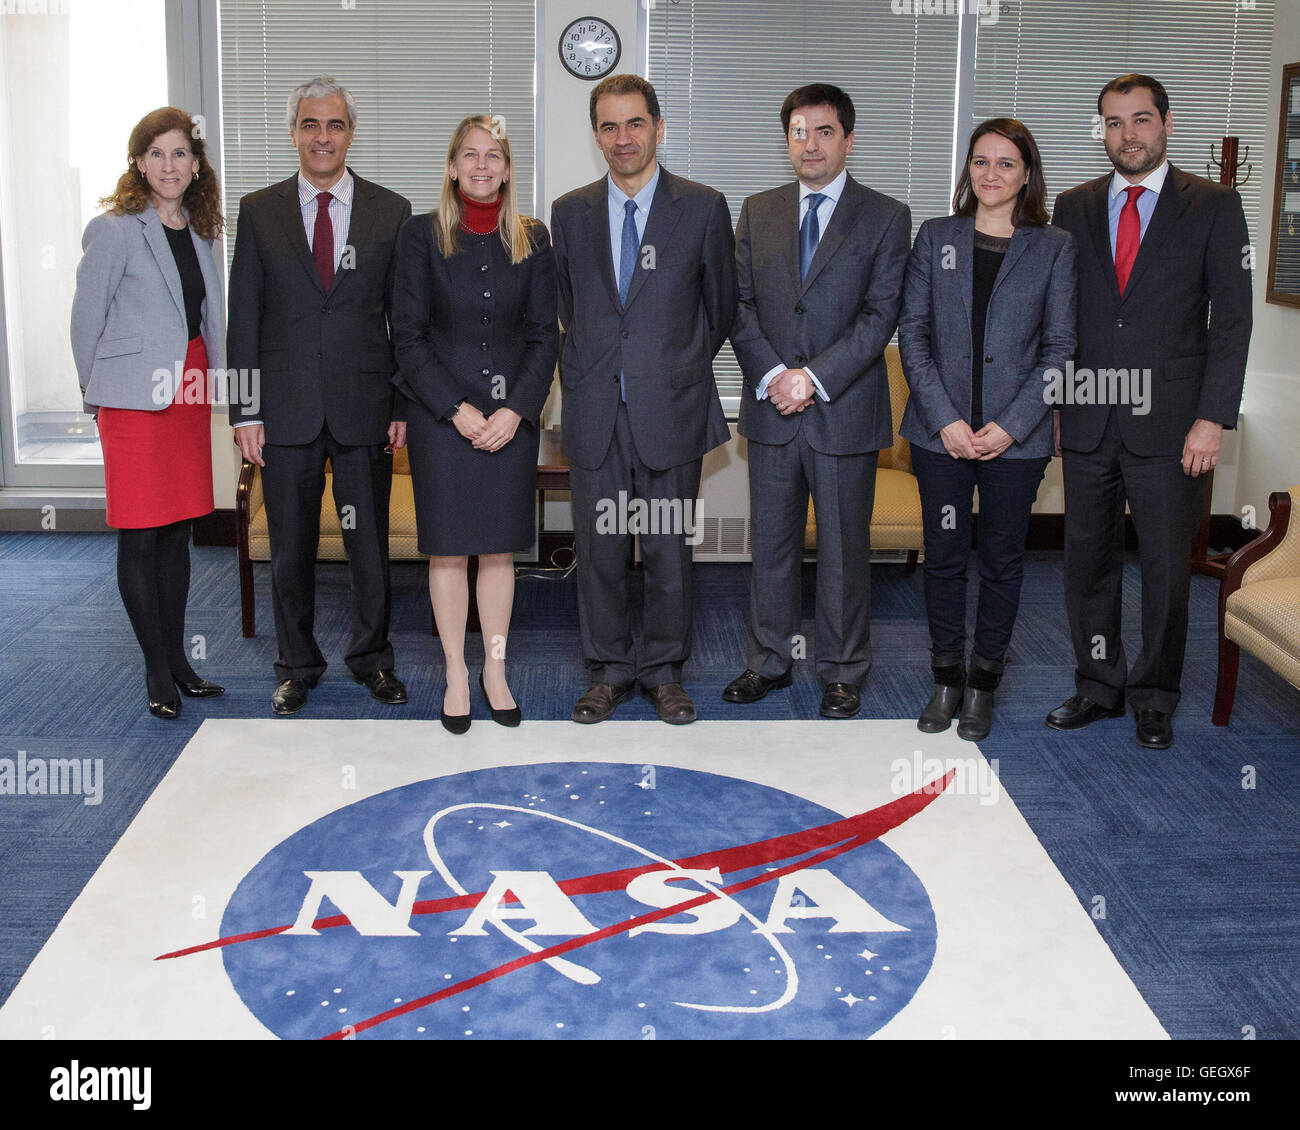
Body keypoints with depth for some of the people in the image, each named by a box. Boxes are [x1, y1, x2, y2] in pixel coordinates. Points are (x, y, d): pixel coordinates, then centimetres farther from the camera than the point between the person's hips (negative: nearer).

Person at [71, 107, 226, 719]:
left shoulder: (198, 232, 11)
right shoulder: (114, 231, -7)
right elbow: (86, 318, -3)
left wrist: (206, 382, 13)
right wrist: (98, 392, 2)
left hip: (188, 398, 6)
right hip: (134, 402, -6)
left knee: (178, 534, 11)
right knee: (139, 537, 0)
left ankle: (176, 658, 21)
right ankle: (157, 671, 9)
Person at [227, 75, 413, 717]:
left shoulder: (390, 212, 3)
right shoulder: (259, 211, 4)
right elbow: (243, 318, 3)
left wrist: (406, 405, -1)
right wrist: (245, 410, -2)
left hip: (365, 407, 0)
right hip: (287, 409, 0)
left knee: (370, 544, 9)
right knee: (290, 548, 10)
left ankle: (372, 658, 27)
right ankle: (297, 666, 25)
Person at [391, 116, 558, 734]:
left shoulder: (532, 239, 5)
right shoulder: (421, 236, -1)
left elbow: (543, 335, 3)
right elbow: (409, 335, -4)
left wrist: (516, 410, -10)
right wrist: (458, 410, -12)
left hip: (511, 416, 2)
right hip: (439, 415, -1)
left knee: (500, 548, 7)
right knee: (448, 548, 4)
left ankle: (495, 670, 20)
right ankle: (456, 675, 17)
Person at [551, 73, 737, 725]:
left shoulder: (703, 208, 1)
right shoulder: (569, 213, 8)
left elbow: (720, 307, 9)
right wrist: (586, 372, 13)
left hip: (670, 410, -2)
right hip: (594, 414, 2)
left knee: (668, 550, 6)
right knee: (598, 550, 7)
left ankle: (664, 672, 22)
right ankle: (609, 671, 22)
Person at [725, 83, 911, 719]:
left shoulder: (885, 218, 0)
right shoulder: (758, 213, 10)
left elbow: (880, 314, -7)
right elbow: (740, 304, 5)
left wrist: (815, 376, -16)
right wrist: (771, 374, -10)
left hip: (845, 410, -3)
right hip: (771, 407, 3)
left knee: (844, 547, 5)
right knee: (770, 540, 10)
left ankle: (842, 672, 19)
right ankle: (770, 660, 25)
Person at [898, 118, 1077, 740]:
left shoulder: (1054, 248, 3)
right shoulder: (935, 237, 6)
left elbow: (1059, 347, 0)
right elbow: (912, 332, 2)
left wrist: (1010, 425, -11)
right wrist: (944, 418, -9)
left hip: (1017, 435, -1)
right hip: (940, 430, 1)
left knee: (1002, 558, 7)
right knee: (944, 555, 6)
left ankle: (984, 682, 21)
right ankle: (947, 679, 20)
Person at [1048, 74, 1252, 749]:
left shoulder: (1214, 206, 1)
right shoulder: (1073, 208, 10)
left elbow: (1232, 319, -3)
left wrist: (1213, 417, -10)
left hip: (1169, 424, -3)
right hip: (1089, 418, 3)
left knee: (1166, 569, 5)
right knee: (1087, 562, 9)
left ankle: (1154, 699, 21)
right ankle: (1098, 688, 24)